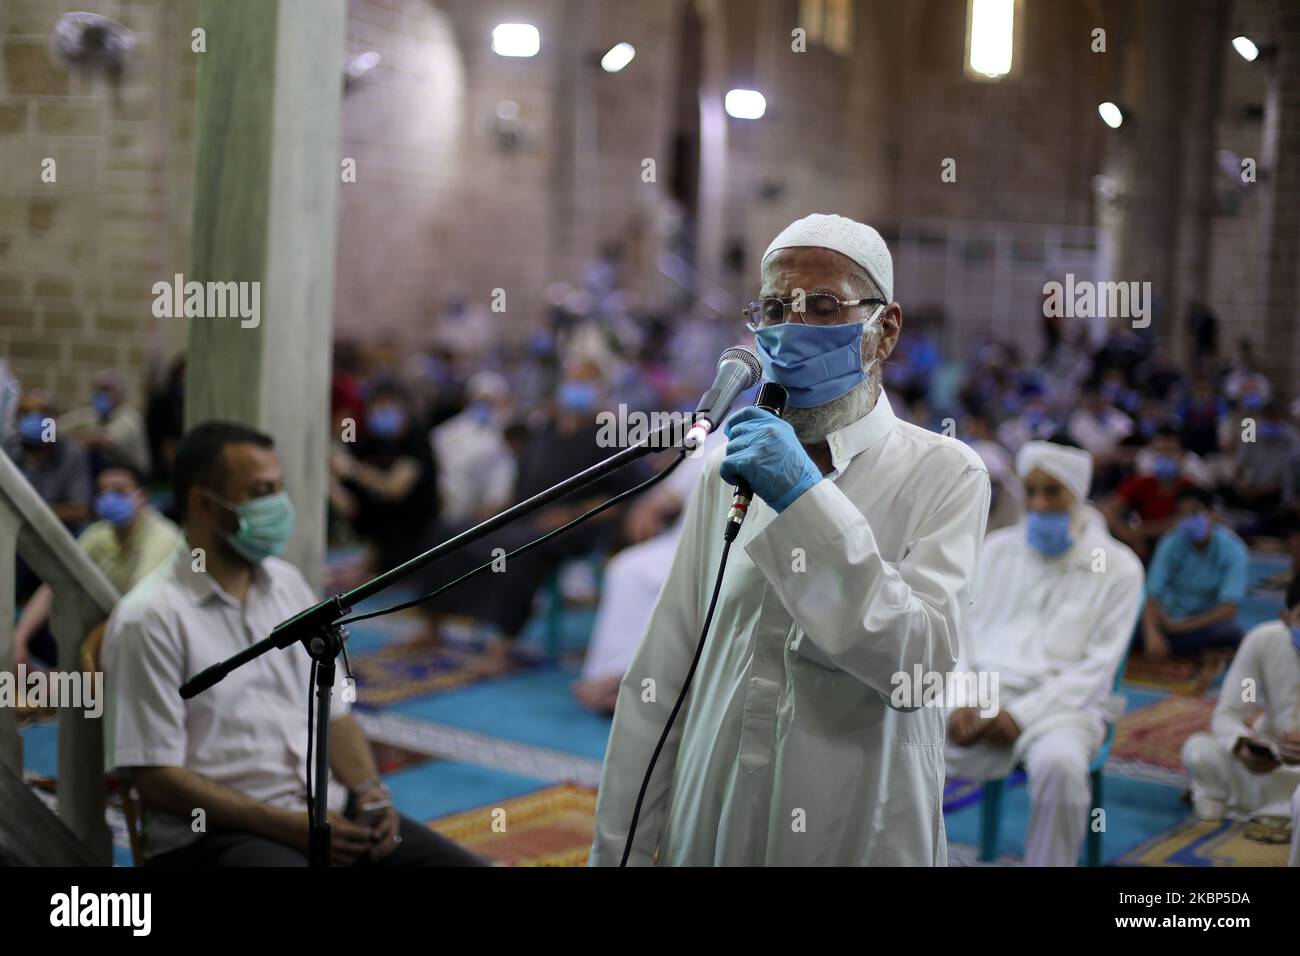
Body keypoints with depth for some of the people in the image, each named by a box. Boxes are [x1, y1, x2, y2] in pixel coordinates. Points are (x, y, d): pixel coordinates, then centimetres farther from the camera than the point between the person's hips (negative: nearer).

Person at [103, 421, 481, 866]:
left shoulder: (288, 584, 11)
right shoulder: (151, 618, -9)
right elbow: (157, 778, -11)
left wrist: (372, 794, -3)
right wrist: (287, 827, -16)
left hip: (329, 812, 6)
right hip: (214, 833, -6)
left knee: (458, 861, -12)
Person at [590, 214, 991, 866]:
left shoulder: (945, 474, -7)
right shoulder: (727, 471, 5)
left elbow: (921, 663, -21)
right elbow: (657, 684, 2)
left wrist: (806, 500, -25)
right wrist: (618, 850, 0)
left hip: (861, 841, -3)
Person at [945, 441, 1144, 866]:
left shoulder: (1118, 568, 3)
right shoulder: (997, 548, 14)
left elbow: (1097, 667, -3)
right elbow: (961, 629, 10)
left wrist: (1022, 715, -13)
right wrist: (963, 700, -8)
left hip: (1062, 703, -3)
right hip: (982, 692, 3)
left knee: (1059, 763, -38)